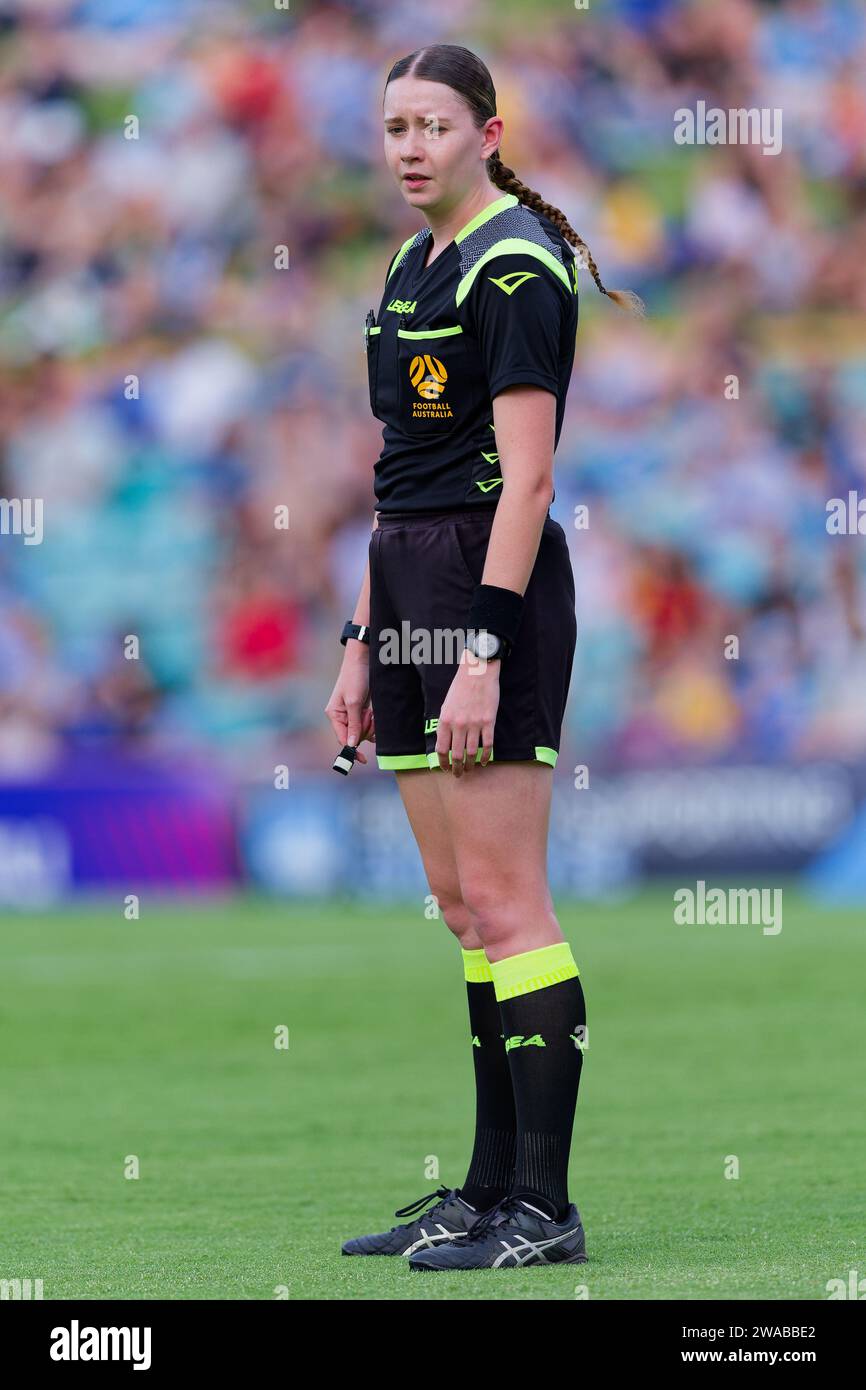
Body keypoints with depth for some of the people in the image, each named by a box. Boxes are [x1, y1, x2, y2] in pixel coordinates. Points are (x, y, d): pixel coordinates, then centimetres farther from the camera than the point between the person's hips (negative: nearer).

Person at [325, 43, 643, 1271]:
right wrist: (363, 644, 18)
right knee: (463, 905, 10)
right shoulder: (412, 269, 17)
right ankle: (491, 1191, 15)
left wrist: (484, 653, -22)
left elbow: (526, 475, -17)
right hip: (412, 593, 10)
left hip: (493, 592, -10)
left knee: (502, 903, -10)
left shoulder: (516, 262, -11)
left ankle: (544, 1208, -8)